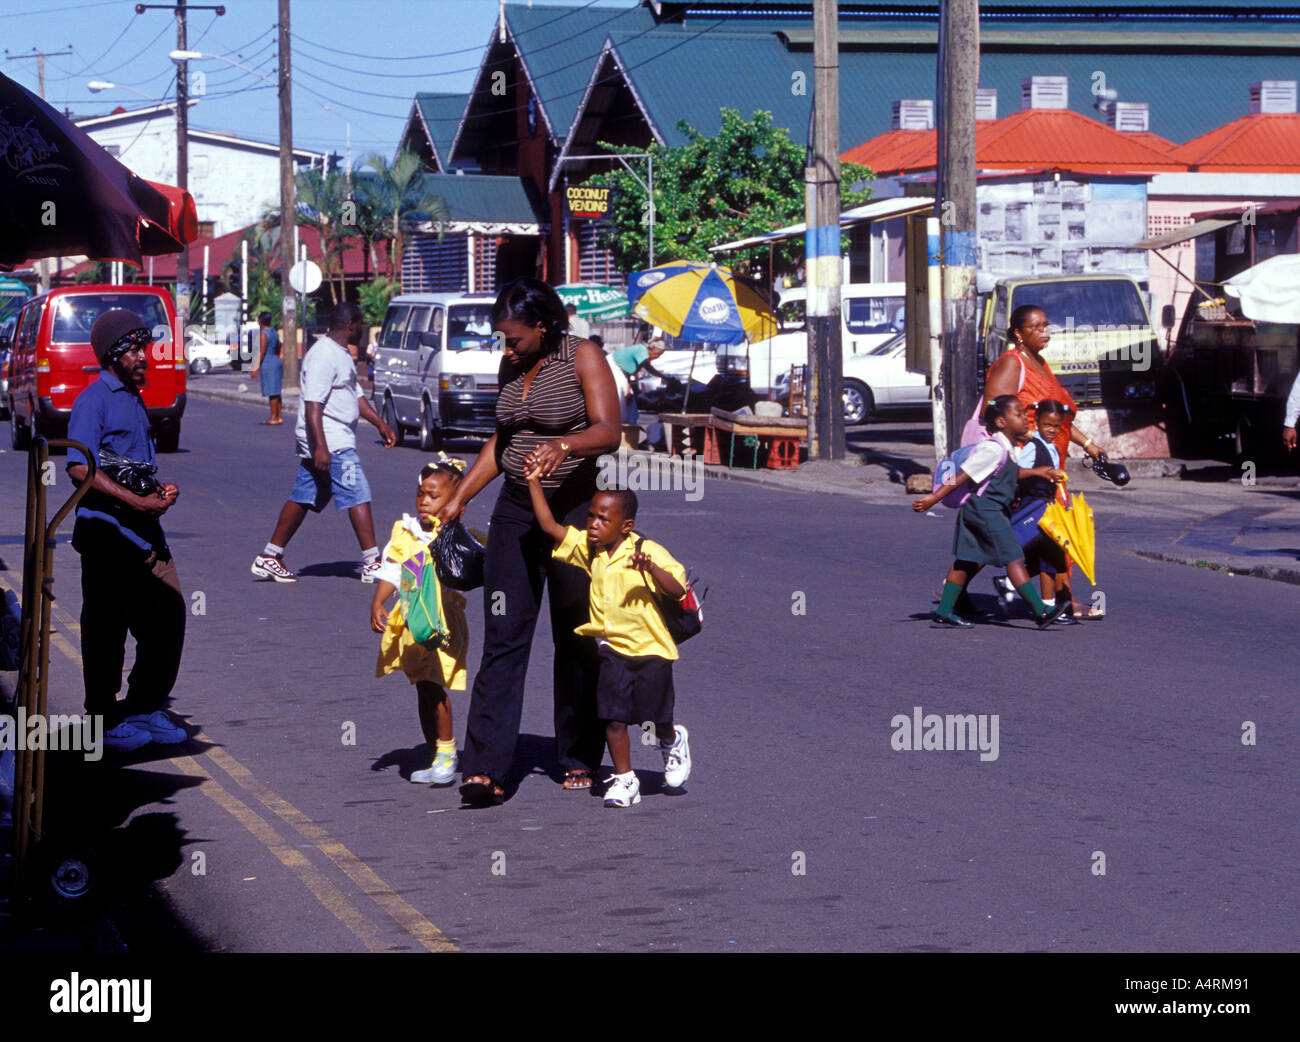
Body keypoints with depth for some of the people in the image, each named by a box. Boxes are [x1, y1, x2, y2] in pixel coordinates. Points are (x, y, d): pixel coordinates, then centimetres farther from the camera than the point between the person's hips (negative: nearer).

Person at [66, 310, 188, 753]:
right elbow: (80, 468, -20)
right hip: (107, 531, -8)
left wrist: (161, 490, 8)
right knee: (106, 628, 0)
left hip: (145, 531, 9)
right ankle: (104, 719, 9)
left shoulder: (135, 401, 18)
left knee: (169, 616, 9)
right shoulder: (94, 400, -10)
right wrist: (138, 502, -20)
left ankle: (144, 707, 22)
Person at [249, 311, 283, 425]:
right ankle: (279, 416, 15)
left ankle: (273, 417, -5)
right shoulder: (274, 333, 13)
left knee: (272, 392, -7)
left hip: (268, 364, -9)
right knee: (275, 392, 12)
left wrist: (257, 367, -17)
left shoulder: (263, 333, -12)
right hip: (277, 362, 9)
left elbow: (262, 352, -17)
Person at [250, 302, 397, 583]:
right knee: (358, 496, -8)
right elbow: (312, 404, -23)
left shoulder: (340, 354, 17)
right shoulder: (324, 356, -17)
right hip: (331, 443, -10)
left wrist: (380, 424, 21)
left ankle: (268, 558, 14)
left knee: (302, 499, 11)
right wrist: (321, 447, -28)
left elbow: (355, 395, 27)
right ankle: (372, 564, -6)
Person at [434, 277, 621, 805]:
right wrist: (458, 497, 16)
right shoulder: (511, 368, 11)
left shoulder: (583, 357, -7)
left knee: (577, 641, 5)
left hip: (573, 510, -5)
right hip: (515, 511, 5)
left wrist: (564, 445, -37)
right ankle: (485, 768, -10)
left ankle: (579, 760, 18)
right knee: (503, 639, -4)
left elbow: (609, 432, -18)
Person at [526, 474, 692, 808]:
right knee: (613, 716, -3)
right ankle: (624, 779, 9)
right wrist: (534, 482, -2)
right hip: (613, 649, 4)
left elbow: (676, 590, -25)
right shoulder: (588, 548, 1)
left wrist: (651, 568, -42)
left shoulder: (648, 552, -16)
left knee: (656, 715, 6)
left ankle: (671, 742, 41)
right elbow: (550, 526, 2)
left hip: (651, 648, -4)